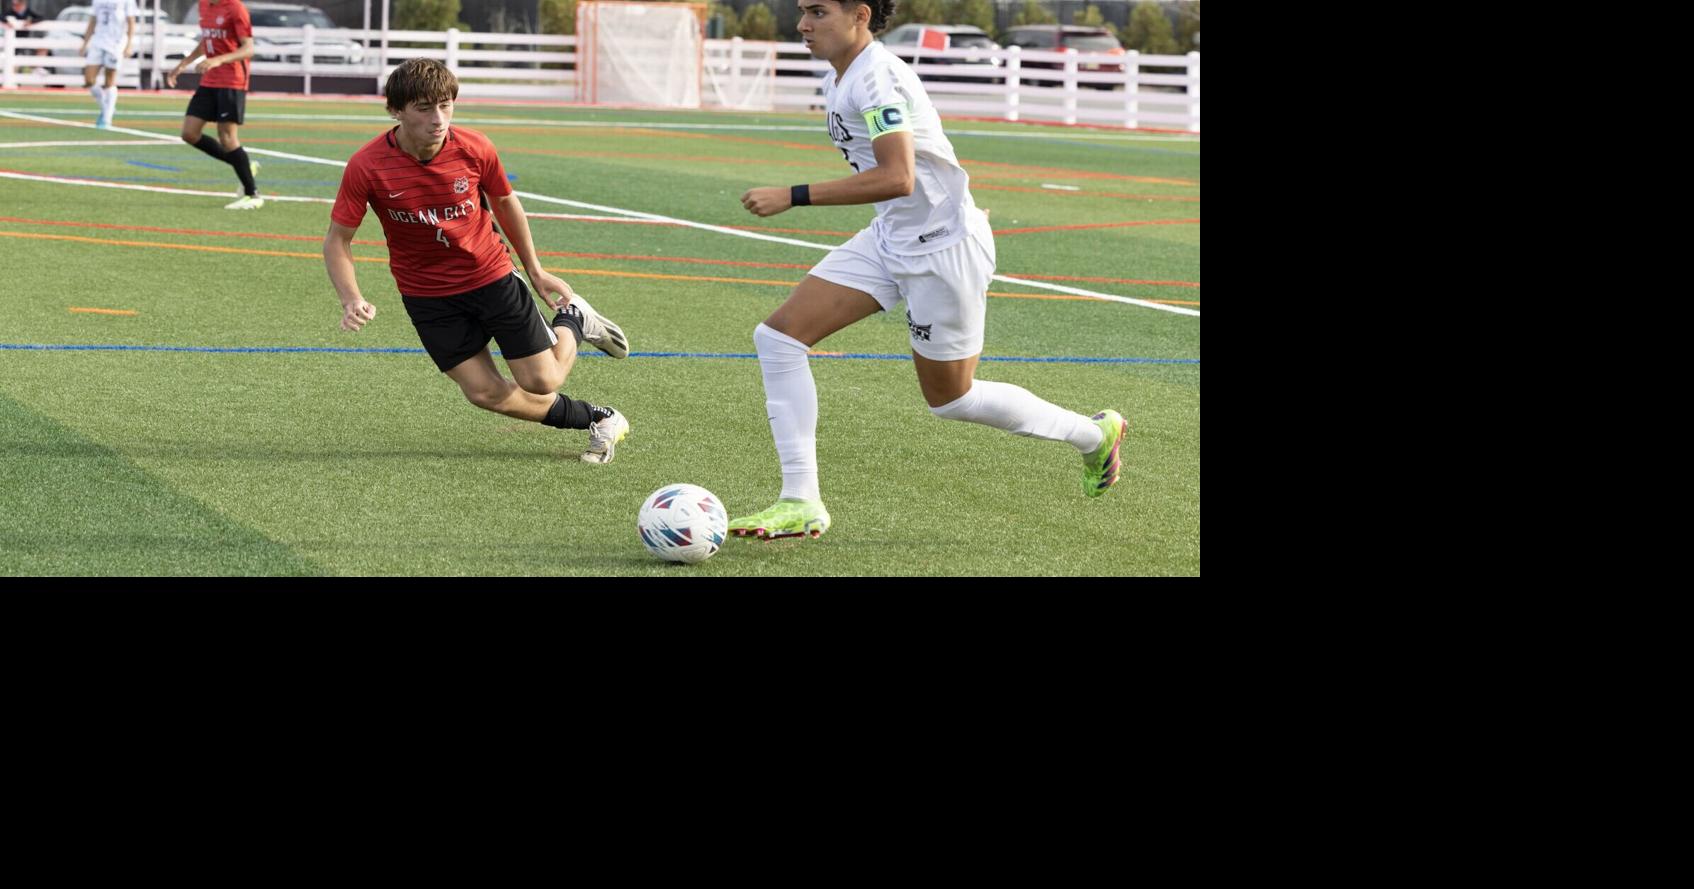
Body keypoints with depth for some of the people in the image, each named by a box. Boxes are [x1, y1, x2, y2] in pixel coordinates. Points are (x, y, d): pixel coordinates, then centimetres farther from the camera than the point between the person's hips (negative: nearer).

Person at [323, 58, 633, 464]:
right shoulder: (366, 167, -22)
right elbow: (337, 239, -13)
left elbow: (505, 202, 3)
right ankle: (597, 419, 18)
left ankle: (572, 319, 34)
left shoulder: (475, 149, -17)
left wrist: (536, 271, 11)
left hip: (491, 276, 0)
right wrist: (351, 300, -29)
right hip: (425, 294, 0)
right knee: (485, 393, -3)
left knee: (542, 381, 0)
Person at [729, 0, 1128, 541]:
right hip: (891, 239, 9)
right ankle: (800, 505, -3)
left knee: (950, 399, 6)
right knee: (778, 336, -5)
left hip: (943, 247, -9)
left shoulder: (875, 77, -23)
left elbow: (897, 178, -34)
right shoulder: (837, 80, 8)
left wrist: (791, 197, -33)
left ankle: (1095, 434, 29)